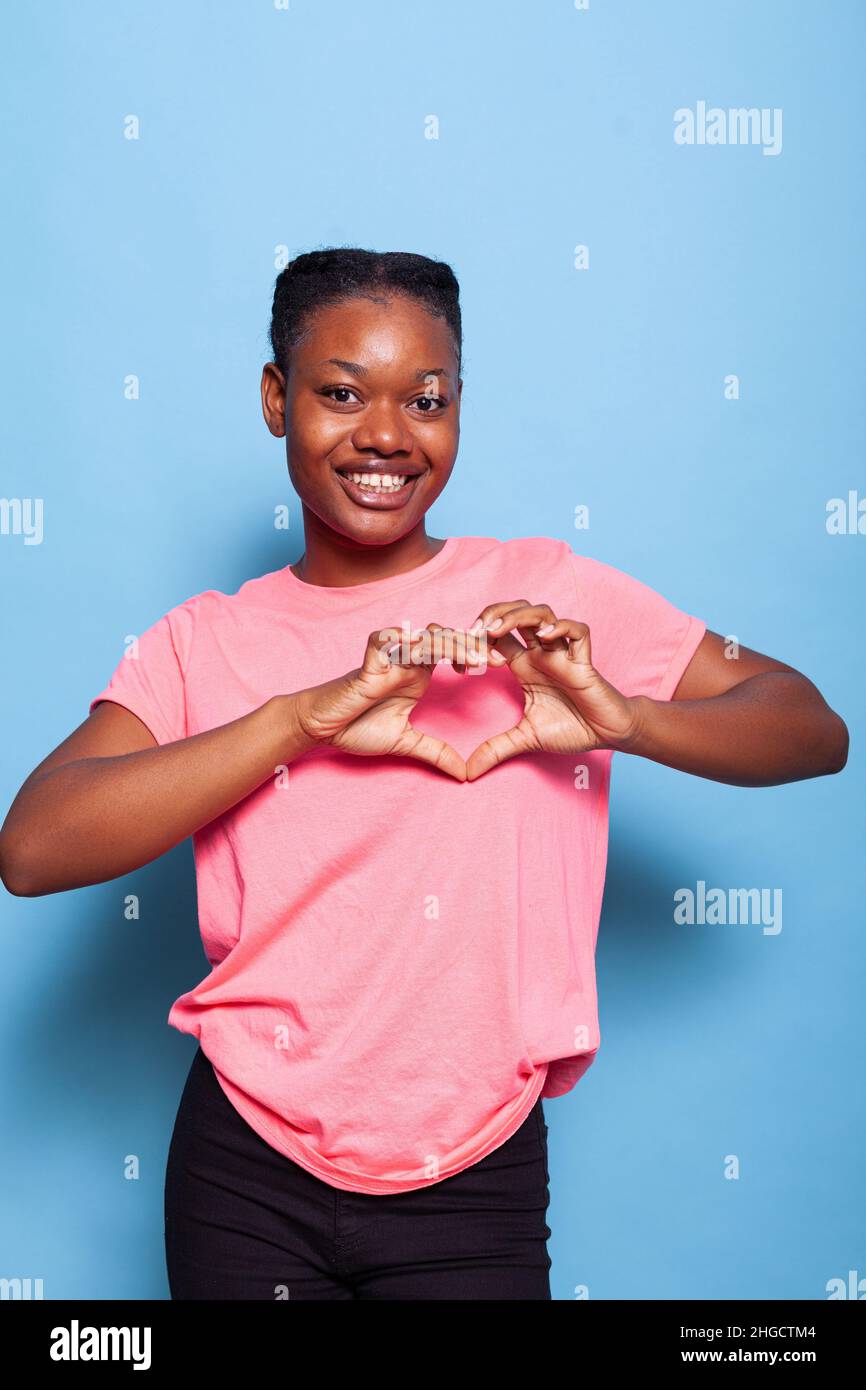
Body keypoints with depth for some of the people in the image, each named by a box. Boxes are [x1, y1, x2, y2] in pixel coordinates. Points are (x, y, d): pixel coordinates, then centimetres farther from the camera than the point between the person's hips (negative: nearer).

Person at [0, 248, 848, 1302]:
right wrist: (306, 715, -23)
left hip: (477, 1182, 0)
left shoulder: (548, 595, -2)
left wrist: (627, 719, -21)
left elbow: (814, 731, -1)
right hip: (249, 1174, 1)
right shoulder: (203, 641, 0)